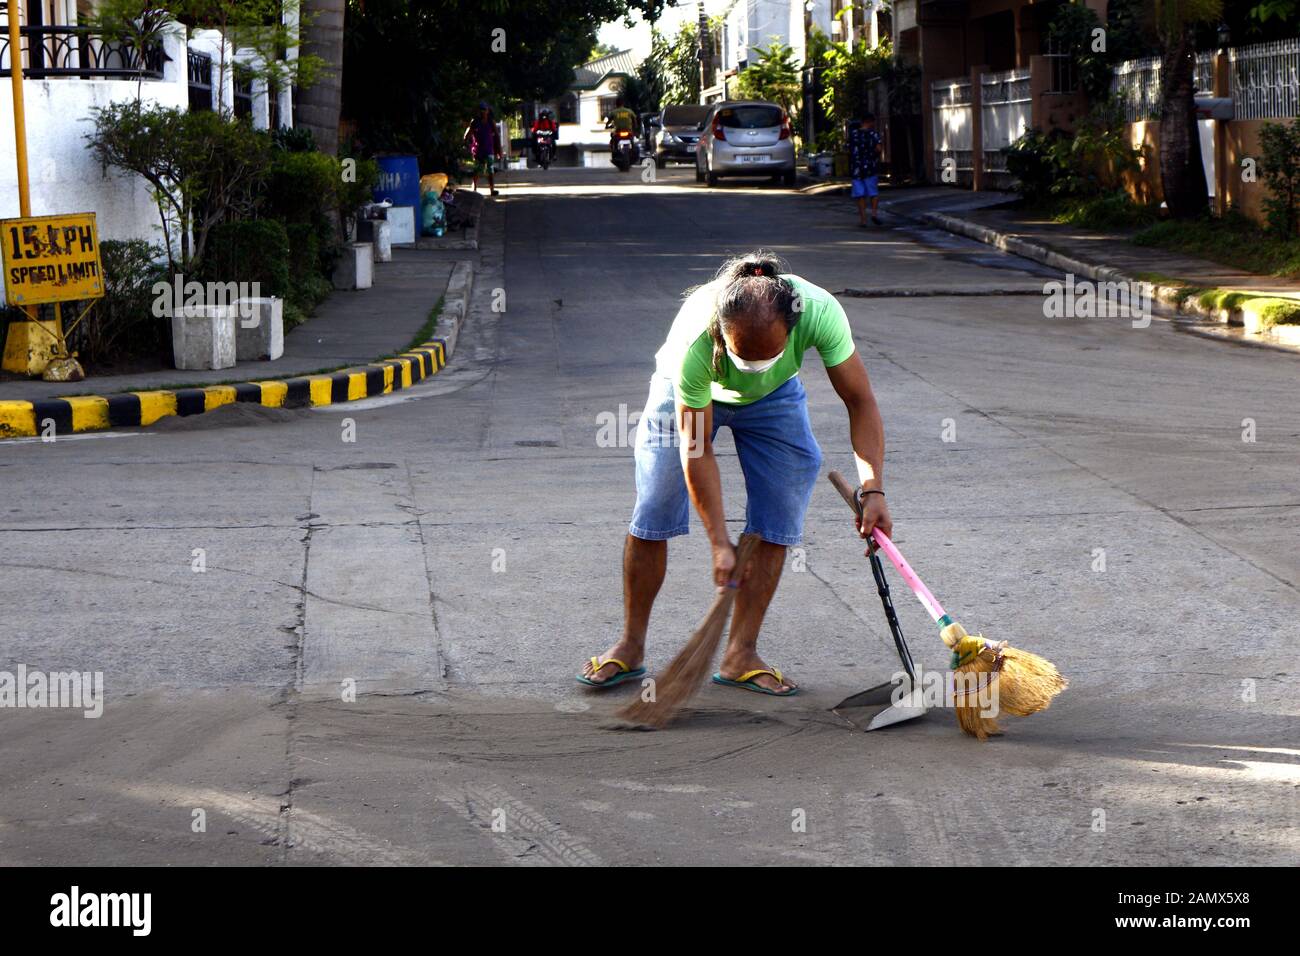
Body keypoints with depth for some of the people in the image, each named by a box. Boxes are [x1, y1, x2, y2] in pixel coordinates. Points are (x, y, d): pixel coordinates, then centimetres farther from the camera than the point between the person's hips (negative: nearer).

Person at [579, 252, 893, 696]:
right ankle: (630, 646, 12)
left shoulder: (820, 311, -40)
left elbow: (860, 400, -28)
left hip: (774, 396, 2)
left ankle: (741, 654, 2)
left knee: (776, 524, -7)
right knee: (652, 517, -5)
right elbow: (695, 449, -33)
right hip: (690, 393, -2)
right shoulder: (693, 342, -44)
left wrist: (872, 490, -37)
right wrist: (719, 543, -32)